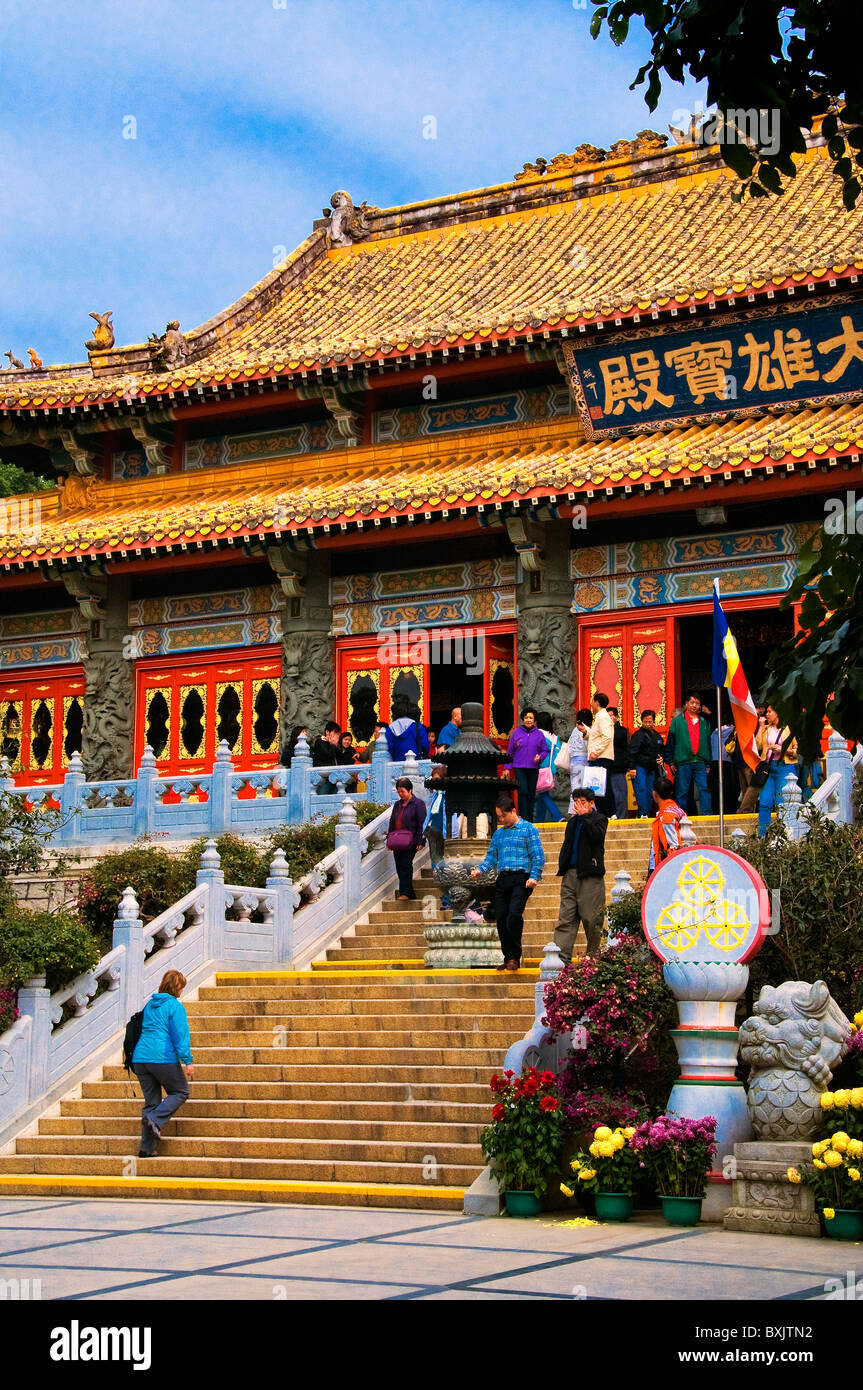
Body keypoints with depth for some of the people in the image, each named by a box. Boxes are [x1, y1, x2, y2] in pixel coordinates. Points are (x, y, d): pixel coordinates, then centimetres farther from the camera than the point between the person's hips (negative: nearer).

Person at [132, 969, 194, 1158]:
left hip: (140, 1057, 7)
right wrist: (187, 1061, -11)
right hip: (164, 1058, -7)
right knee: (181, 1092, 11)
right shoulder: (174, 1006, -5)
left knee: (151, 1101, 10)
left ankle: (147, 1147, 3)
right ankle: (154, 1119, -12)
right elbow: (180, 1035, -11)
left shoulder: (149, 1005, 17)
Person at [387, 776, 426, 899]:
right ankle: (410, 893, 11)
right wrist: (389, 840, 13)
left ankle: (405, 892, -17)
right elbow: (392, 823, 21)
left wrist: (419, 841, -12)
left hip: (410, 843, -7)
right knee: (399, 868, 4)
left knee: (406, 865, -15)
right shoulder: (397, 805, 17)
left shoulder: (418, 804, -2)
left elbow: (421, 824, -6)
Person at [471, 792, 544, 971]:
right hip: (502, 879, 6)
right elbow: (492, 855, 21)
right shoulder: (499, 832, 20)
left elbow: (537, 855, -3)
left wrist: (534, 876, -16)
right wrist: (480, 869, 3)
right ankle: (508, 958, 13)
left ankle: (515, 957, -8)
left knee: (514, 916, -19)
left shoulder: (528, 829, 2)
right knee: (501, 919, 3)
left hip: (521, 878, -6)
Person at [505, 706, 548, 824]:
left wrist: (540, 757, -10)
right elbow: (510, 751, 8)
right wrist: (508, 767, 5)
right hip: (519, 767, -2)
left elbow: (545, 750, 11)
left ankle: (530, 818, 17)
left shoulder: (539, 734, 6)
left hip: (533, 768, 2)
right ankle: (523, 818, -11)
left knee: (531, 794, 6)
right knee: (523, 791, -14)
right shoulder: (516, 733, 4)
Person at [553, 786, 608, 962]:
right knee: (566, 918, -3)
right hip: (571, 874, 6)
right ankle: (562, 959, -9)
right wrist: (562, 867, 14)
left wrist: (584, 816, -9)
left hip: (590, 875, -5)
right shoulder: (573, 821, 21)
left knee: (591, 919, -2)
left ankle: (593, 959, 9)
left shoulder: (599, 818, 4)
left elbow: (597, 835, -16)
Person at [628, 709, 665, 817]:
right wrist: (632, 767, -19)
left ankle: (648, 813, 8)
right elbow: (632, 752, -12)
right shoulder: (638, 735, -7)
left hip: (652, 768, 6)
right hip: (640, 767, -6)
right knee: (641, 789, -17)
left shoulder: (657, 736, 15)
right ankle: (643, 813, -20)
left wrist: (661, 758, 9)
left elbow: (661, 751, 30)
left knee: (650, 792, 4)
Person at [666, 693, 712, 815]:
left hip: (700, 763, 2)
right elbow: (671, 742, 4)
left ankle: (706, 814, -6)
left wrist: (708, 763, 10)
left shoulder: (704, 722, 14)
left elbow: (708, 743, 16)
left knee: (704, 789, -6)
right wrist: (671, 762, -2)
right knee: (682, 791, 1)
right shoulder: (678, 721, 4)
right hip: (683, 762, -2)